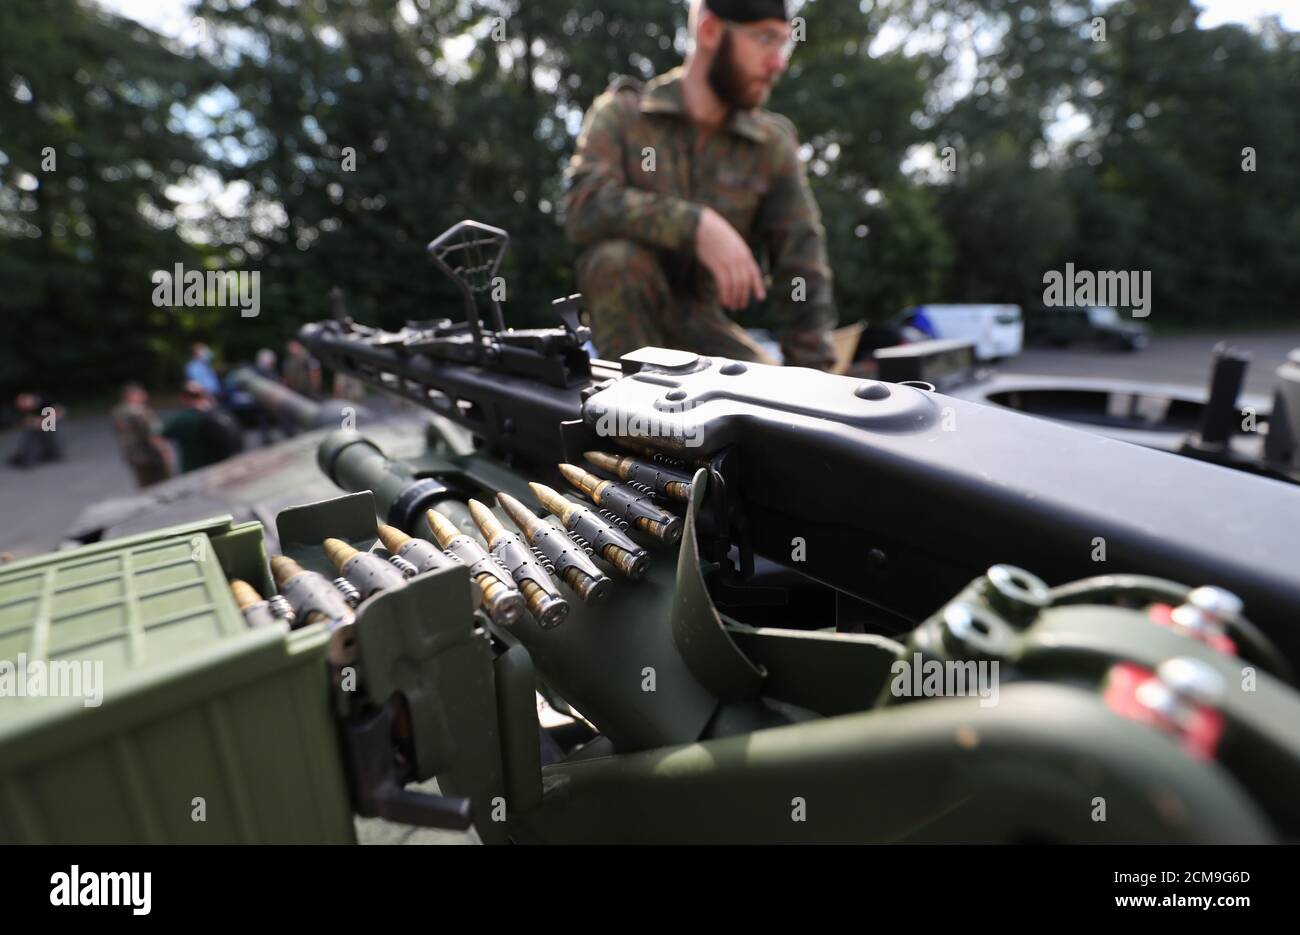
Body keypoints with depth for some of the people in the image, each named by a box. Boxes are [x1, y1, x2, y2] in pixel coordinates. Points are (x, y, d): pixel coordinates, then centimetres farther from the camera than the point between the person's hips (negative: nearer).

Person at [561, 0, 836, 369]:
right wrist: (696, 225, -34)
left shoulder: (773, 143, 0)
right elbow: (583, 206, -23)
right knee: (620, 256, -32)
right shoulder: (621, 113, -5)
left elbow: (802, 266, -4)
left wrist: (812, 374, -11)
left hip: (700, 318, 2)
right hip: (623, 311, -2)